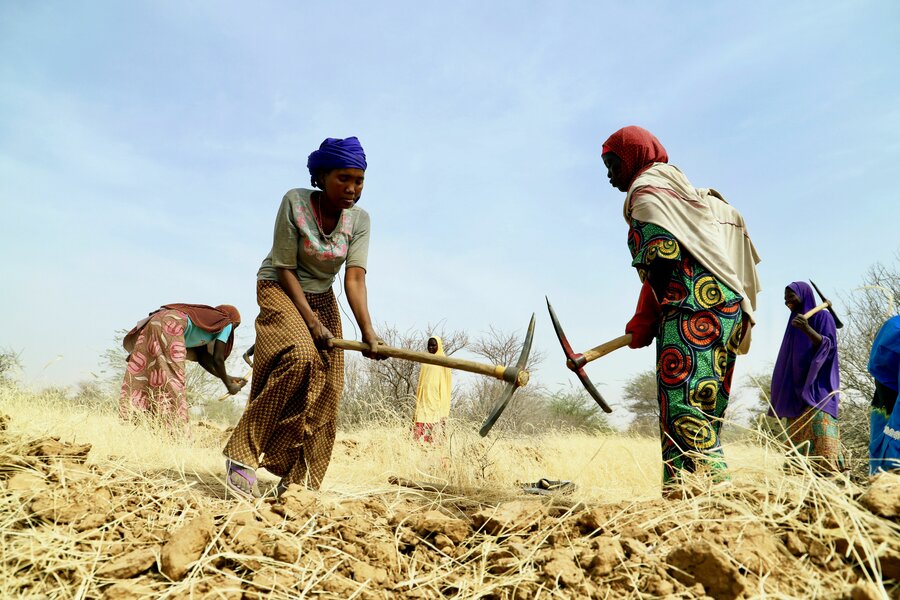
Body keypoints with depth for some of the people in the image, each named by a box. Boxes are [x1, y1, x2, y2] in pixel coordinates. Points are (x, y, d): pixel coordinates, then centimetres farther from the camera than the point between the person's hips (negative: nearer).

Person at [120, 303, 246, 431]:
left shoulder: (206, 318, 31)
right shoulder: (226, 323, 11)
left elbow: (202, 356, 30)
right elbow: (217, 358, 4)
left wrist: (227, 377, 33)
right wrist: (228, 384, 16)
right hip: (171, 324, -9)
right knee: (172, 378, -8)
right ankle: (176, 428, -8)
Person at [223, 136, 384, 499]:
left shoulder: (359, 219, -12)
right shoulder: (295, 202, -21)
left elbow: (355, 277, -20)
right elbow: (285, 268, -18)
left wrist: (367, 330, -34)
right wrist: (310, 320, -24)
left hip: (322, 297, 5)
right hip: (280, 288, -4)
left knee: (325, 388, -4)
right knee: (299, 355, -32)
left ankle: (297, 482, 7)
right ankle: (243, 454, -22)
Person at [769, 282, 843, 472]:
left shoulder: (822, 316, 1)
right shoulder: (795, 322, 22)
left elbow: (829, 346, -13)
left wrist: (808, 329, -27)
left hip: (818, 385, -7)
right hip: (796, 386, 7)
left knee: (818, 424, -21)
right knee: (798, 431, -2)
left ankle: (829, 470, -28)